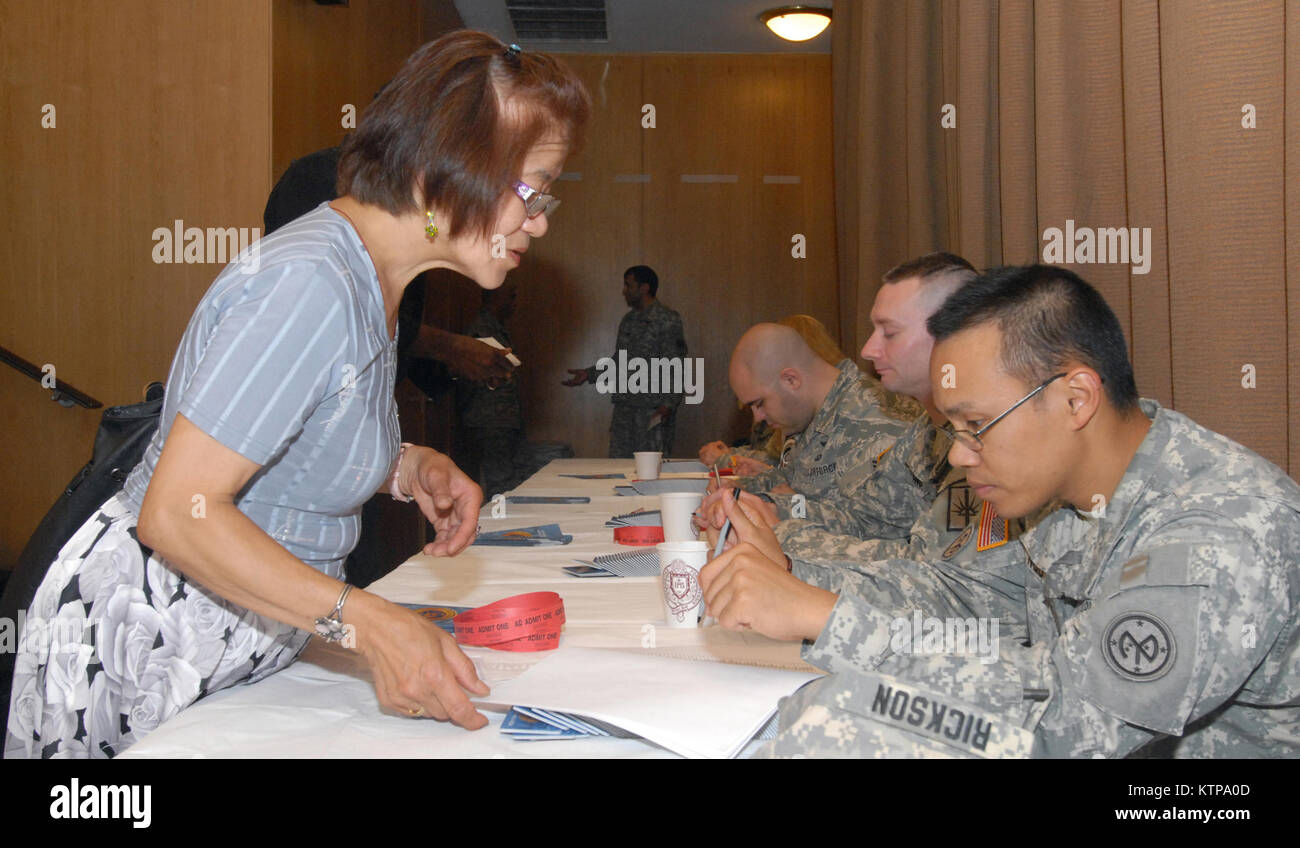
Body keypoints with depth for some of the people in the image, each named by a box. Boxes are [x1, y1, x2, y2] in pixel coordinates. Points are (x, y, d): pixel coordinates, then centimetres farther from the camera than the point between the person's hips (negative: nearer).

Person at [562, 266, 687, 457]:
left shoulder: (667, 321, -7)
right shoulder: (628, 320, 16)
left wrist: (669, 404, -20)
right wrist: (589, 374, 15)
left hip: (653, 411, -7)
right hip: (624, 407, 7)